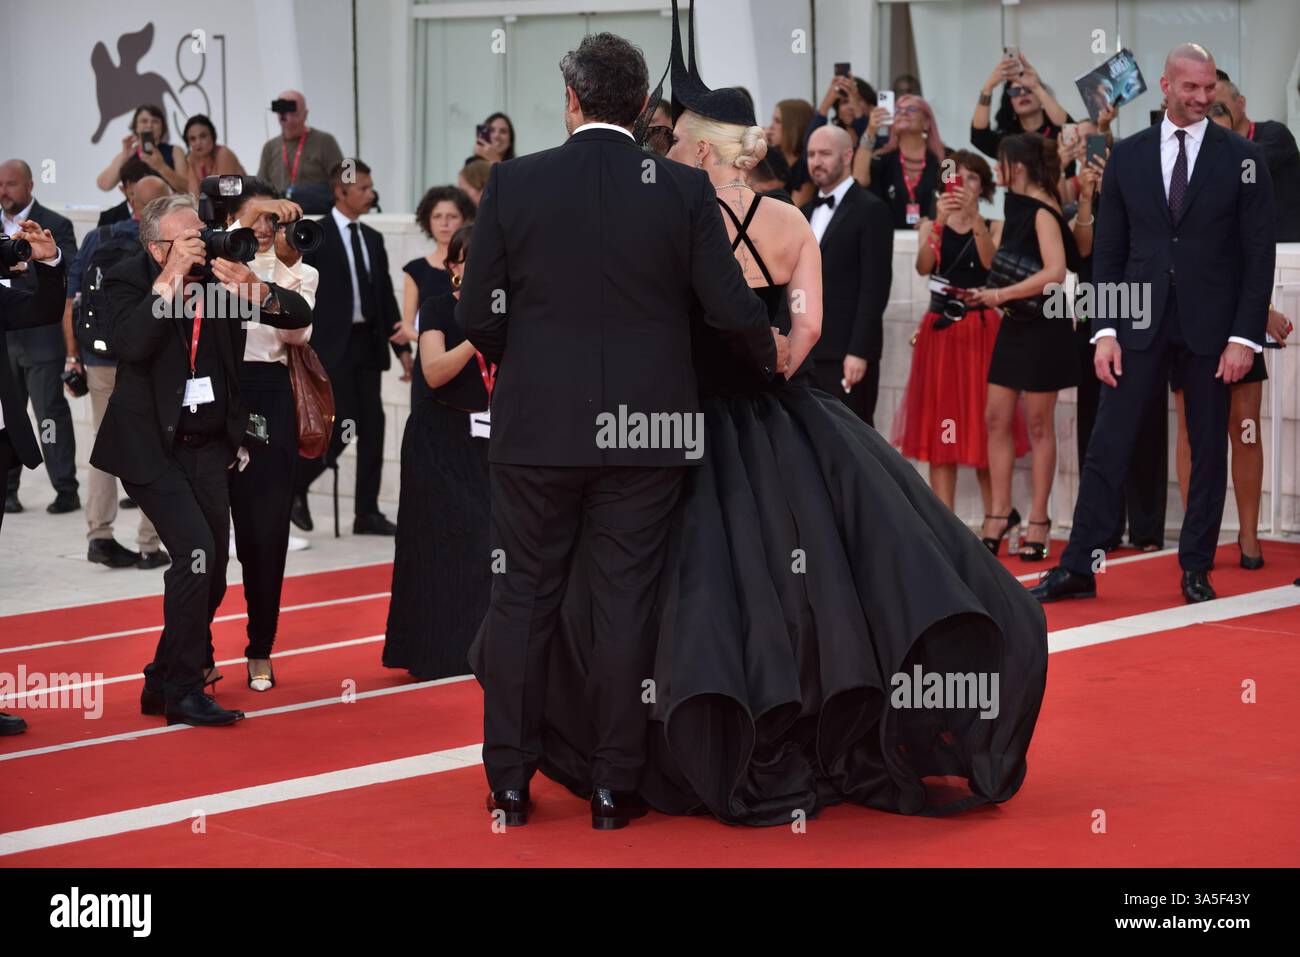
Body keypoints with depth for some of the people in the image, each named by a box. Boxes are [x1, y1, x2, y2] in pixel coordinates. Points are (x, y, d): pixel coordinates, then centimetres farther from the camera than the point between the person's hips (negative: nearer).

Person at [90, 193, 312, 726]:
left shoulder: (220, 273, 2)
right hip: (152, 447, -6)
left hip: (208, 445, 6)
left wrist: (258, 293, -18)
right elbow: (130, 345, -28)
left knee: (210, 576, 9)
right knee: (196, 553, -19)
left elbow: (299, 317, 2)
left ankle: (164, 683, 28)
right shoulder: (129, 281, -9)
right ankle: (183, 693, -8)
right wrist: (171, 279, -26)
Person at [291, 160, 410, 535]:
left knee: (372, 427, 3)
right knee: (343, 426, -11)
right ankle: (294, 485, 12)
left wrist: (402, 346, 8)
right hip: (331, 345, -6)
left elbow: (386, 296, 14)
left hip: (367, 344, 6)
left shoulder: (373, 239, 14)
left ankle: (367, 513, 8)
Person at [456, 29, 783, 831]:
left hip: (537, 425, 0)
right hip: (646, 427, 0)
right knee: (627, 605, 7)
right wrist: (768, 356, 16)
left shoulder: (513, 183, -4)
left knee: (523, 602, 10)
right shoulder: (684, 189, -5)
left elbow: (480, 316, -2)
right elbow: (733, 307, -5)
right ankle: (614, 786, 12)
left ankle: (510, 784, 14)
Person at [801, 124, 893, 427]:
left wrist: (859, 352, -19)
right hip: (807, 351, 7)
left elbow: (875, 286, -12)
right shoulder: (807, 212, 18)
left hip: (847, 353, -7)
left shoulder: (870, 209, -6)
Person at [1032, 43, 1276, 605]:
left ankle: (1196, 567, 17)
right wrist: (1105, 330, -2)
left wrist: (1245, 336, -9)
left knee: (1208, 450, 6)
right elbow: (1109, 249, 6)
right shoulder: (1126, 156, 5)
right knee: (1107, 446, -1)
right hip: (1141, 322, 1)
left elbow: (1259, 253, -2)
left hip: (1210, 326, -1)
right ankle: (1078, 567, 4)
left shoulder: (1241, 158, 0)